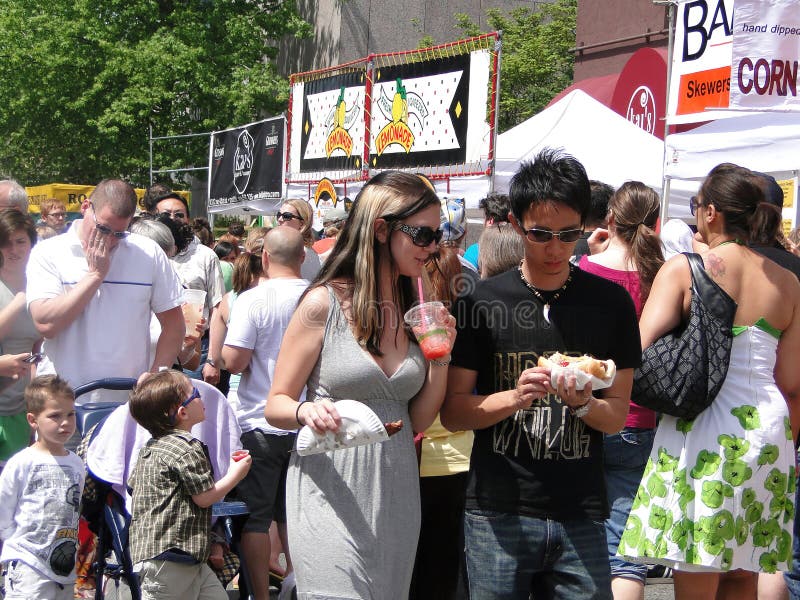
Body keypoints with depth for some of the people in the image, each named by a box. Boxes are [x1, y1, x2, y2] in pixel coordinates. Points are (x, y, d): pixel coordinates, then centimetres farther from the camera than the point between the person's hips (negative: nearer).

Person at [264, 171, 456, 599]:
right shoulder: (324, 303, -10)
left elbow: (419, 421, 8)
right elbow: (276, 405, -6)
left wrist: (441, 357, -5)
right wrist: (307, 411, -27)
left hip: (396, 494, 6)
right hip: (332, 496, -6)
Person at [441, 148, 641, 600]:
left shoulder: (611, 302, 2)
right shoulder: (482, 302, -2)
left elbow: (618, 416, 4)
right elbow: (452, 412, -2)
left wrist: (582, 403, -17)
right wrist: (515, 397, -19)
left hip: (581, 516, 1)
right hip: (498, 514, -1)